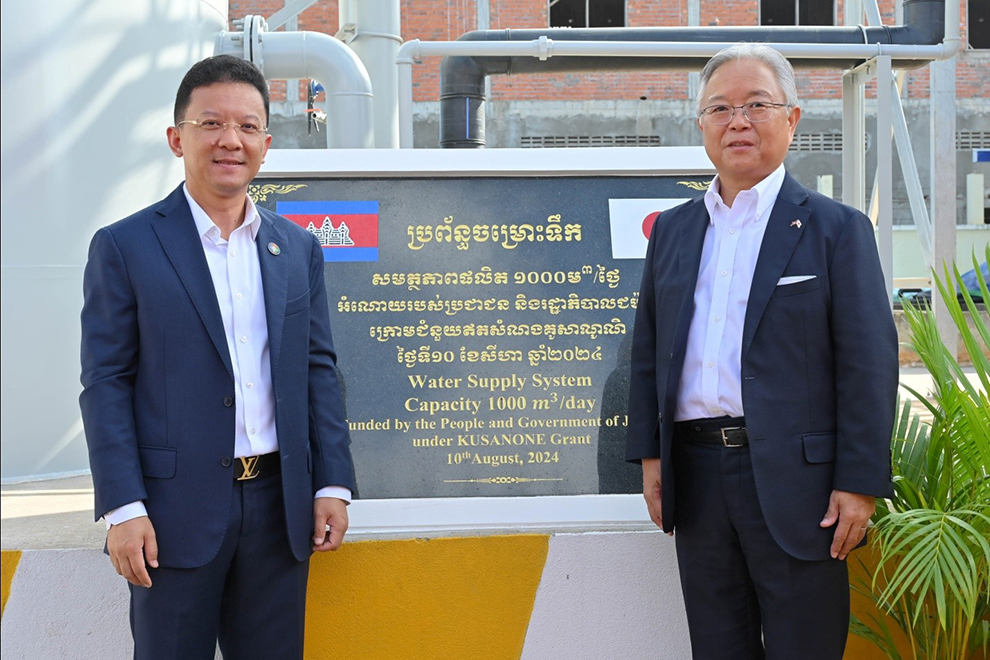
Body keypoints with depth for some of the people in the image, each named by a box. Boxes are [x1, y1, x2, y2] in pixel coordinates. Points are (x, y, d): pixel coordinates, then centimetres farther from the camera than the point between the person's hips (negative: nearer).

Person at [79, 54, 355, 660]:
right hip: (175, 506, -3)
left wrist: (333, 484, 5)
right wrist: (123, 508, -12)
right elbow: (106, 383, -5)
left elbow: (318, 369, 11)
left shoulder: (299, 248, 10)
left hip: (279, 501, 4)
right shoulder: (124, 247, -3)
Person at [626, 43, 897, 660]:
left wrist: (860, 484, -12)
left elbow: (869, 364, -6)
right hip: (696, 477, 4)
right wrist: (649, 452, 9)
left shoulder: (837, 228, -1)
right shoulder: (674, 228, 13)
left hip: (794, 479, -4)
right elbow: (648, 349, 16)